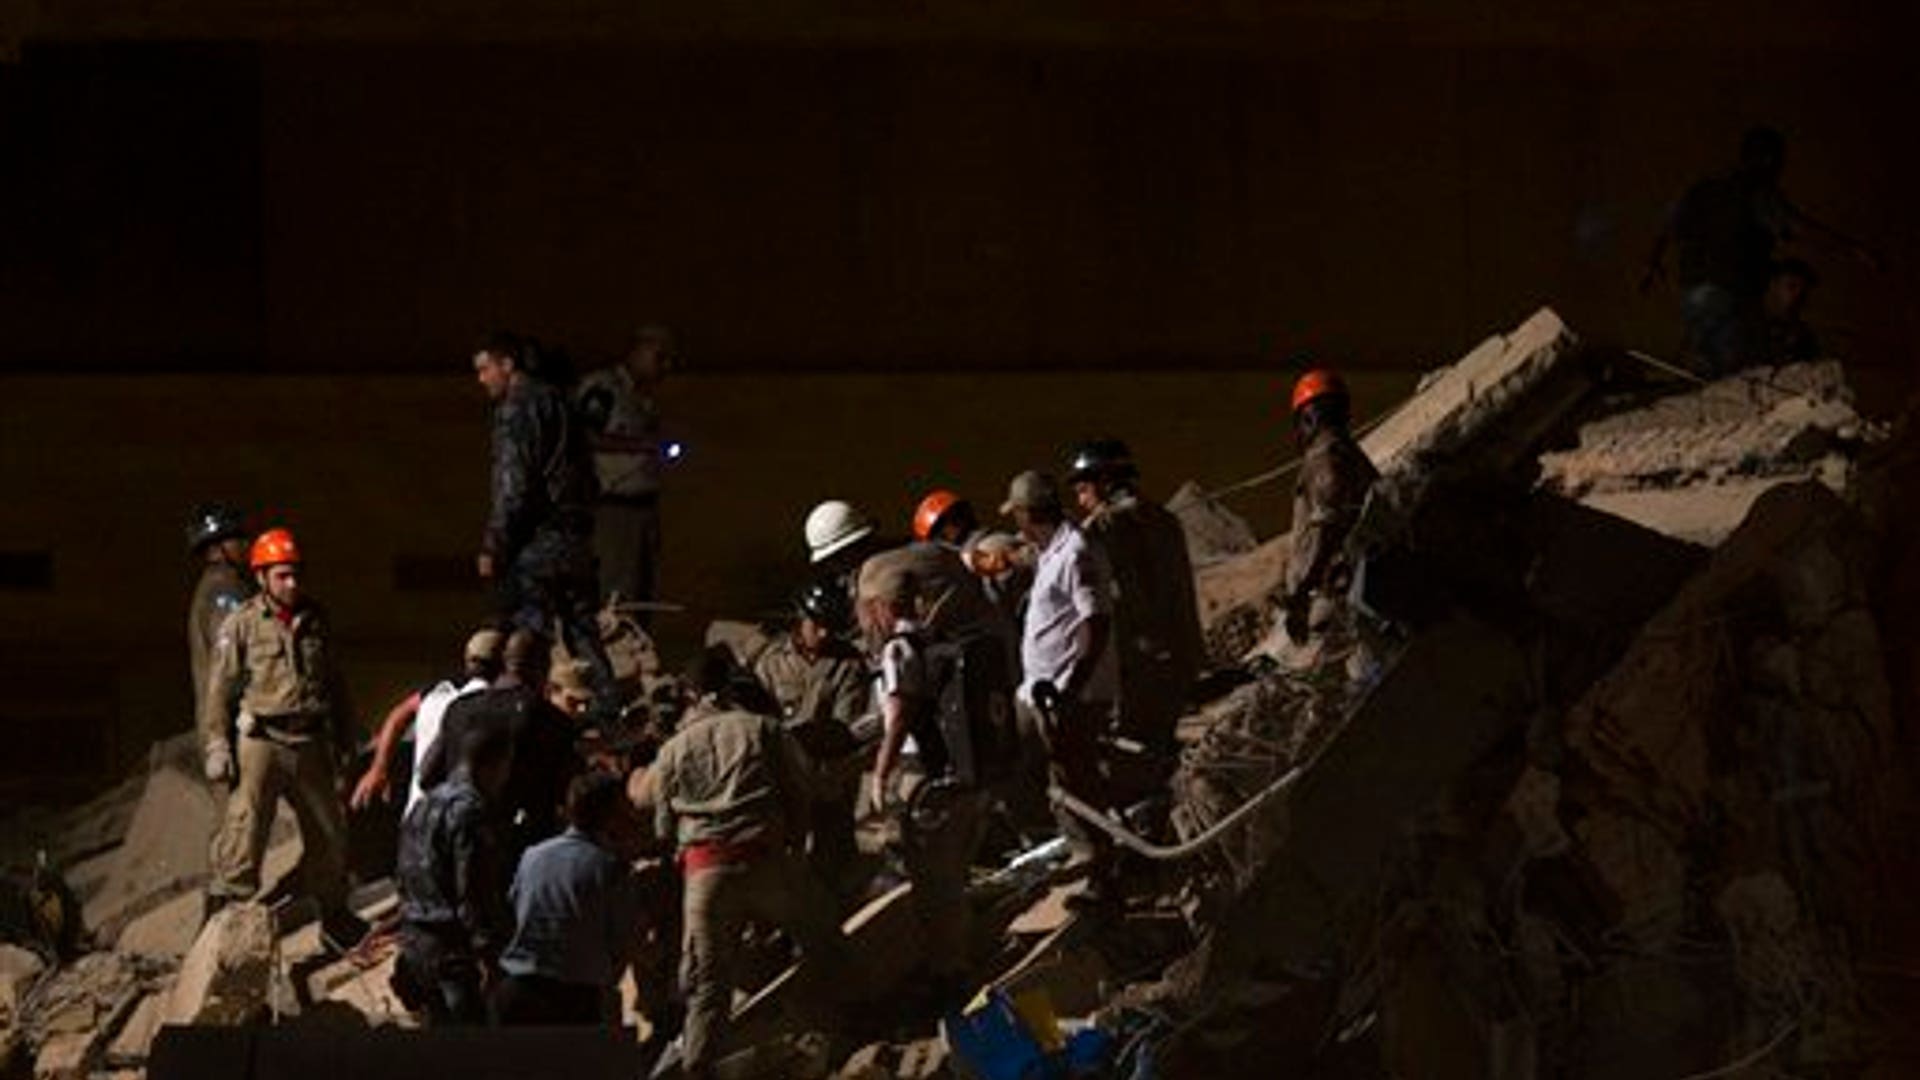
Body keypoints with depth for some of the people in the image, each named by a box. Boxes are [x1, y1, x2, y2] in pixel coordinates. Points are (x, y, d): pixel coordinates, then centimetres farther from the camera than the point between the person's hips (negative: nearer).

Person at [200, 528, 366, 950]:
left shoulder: (315, 622, 11)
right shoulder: (241, 626, -4)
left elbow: (334, 684, 22)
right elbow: (219, 689, -4)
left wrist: (345, 737, 24)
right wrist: (217, 747, -9)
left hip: (309, 745, 5)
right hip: (261, 742, -5)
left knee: (329, 831, 14)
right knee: (245, 830, -12)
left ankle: (335, 918, 30)